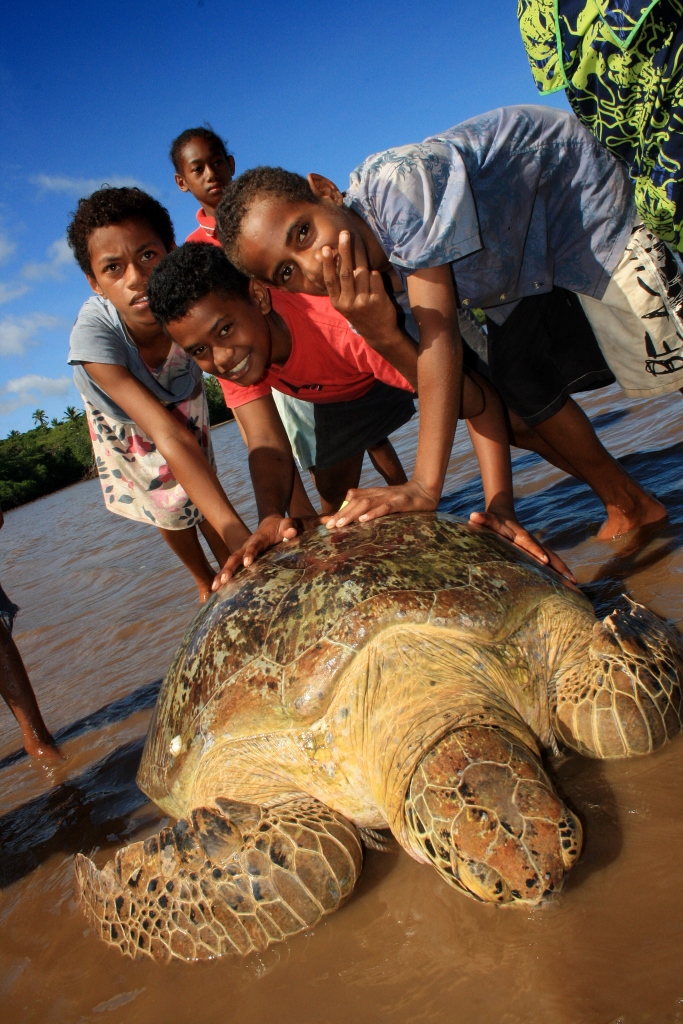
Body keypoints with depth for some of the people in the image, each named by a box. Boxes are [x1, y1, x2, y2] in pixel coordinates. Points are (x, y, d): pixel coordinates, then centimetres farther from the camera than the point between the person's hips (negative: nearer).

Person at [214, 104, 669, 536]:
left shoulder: (398, 183, -38)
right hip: (533, 267, 6)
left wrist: (425, 487, -49)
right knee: (515, 395, 3)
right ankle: (629, 508, 19)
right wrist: (380, 332, -41)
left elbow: (440, 331, -44)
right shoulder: (373, 283, -16)